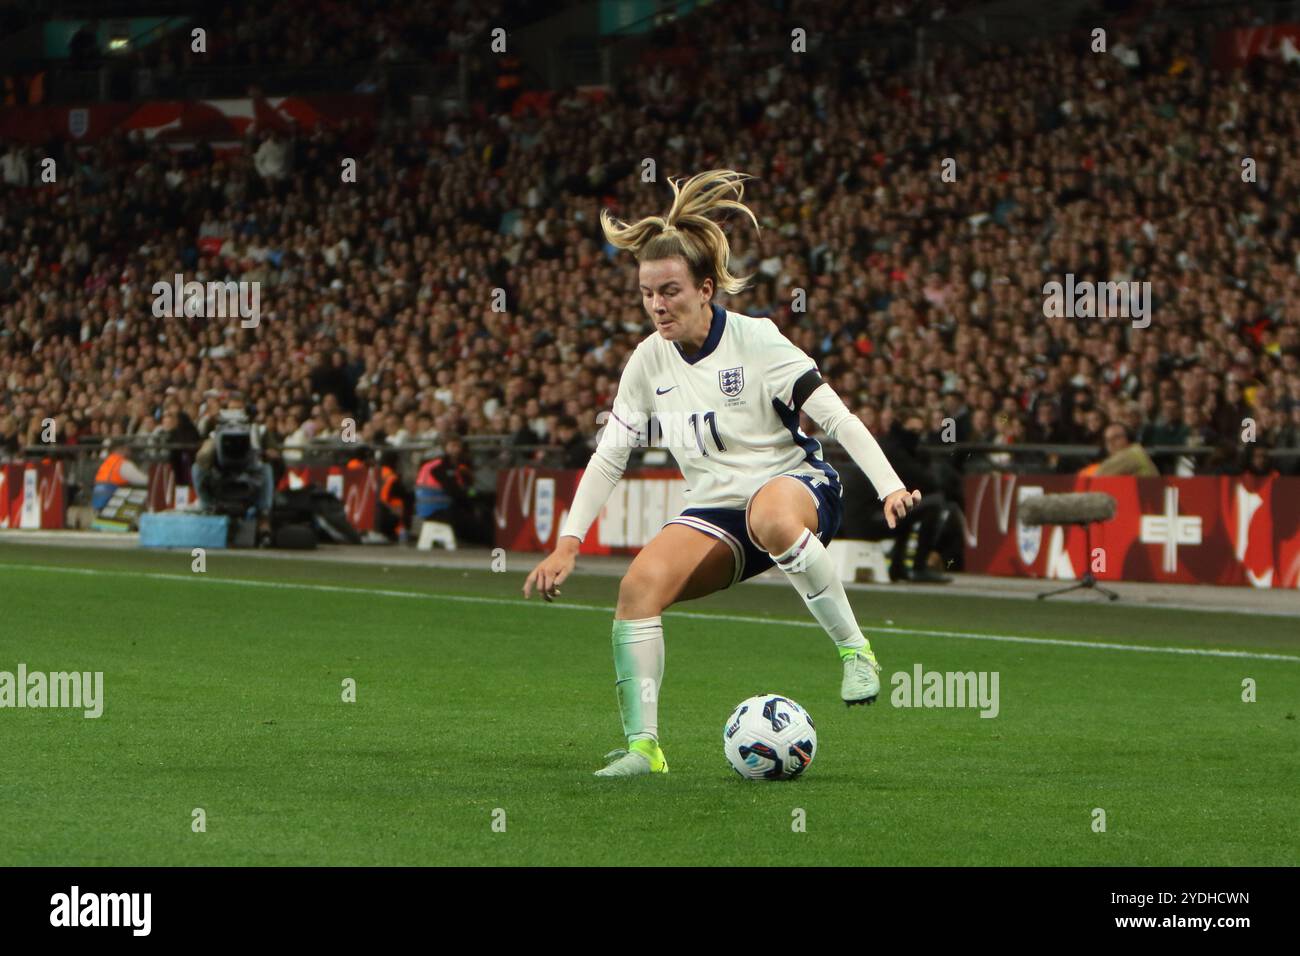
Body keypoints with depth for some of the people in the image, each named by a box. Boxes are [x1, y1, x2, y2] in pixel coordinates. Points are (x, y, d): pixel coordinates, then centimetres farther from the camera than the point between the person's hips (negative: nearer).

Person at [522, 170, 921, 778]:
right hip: (714, 509, 5)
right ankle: (642, 745, -16)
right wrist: (567, 544, -1)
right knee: (639, 586, -22)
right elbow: (609, 456, 7)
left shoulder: (755, 342, -12)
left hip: (793, 484, -5)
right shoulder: (649, 362, 2)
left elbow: (838, 419, -15)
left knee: (772, 519, -42)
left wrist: (890, 487, -28)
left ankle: (854, 649, -29)